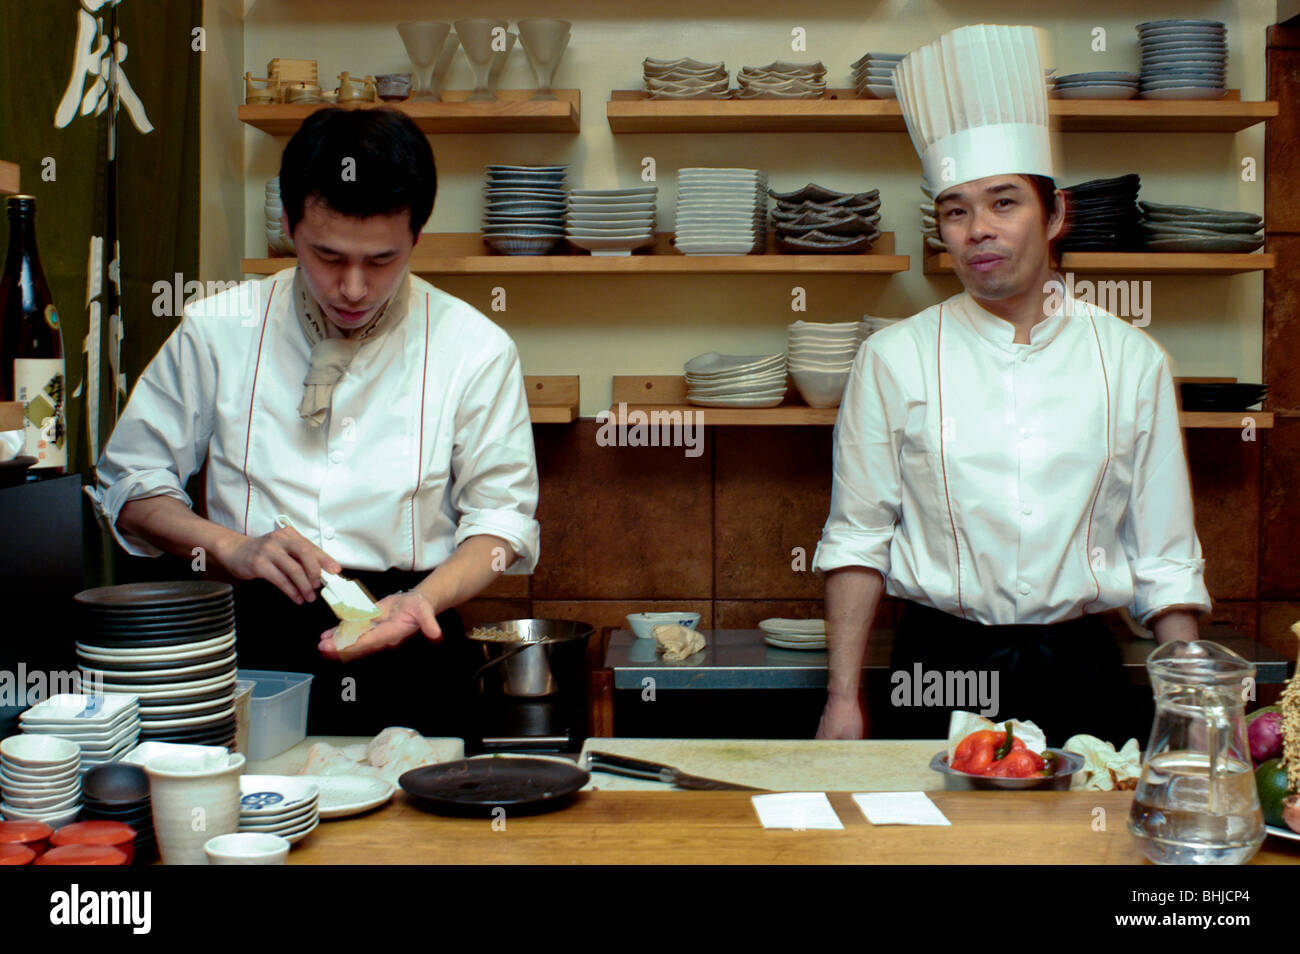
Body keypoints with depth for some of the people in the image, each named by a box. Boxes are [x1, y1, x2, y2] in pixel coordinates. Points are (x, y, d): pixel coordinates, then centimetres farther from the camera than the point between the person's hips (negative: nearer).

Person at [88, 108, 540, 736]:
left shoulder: (475, 349, 3)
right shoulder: (216, 330, 6)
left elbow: (501, 513, 7)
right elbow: (128, 482, 12)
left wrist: (424, 598, -12)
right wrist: (230, 548, -6)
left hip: (406, 655, -1)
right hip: (250, 648, 1)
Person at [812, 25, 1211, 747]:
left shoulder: (1131, 361, 4)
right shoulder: (894, 359, 0)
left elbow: (1165, 559, 7)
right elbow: (857, 539, 2)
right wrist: (843, 700, -4)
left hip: (1080, 678, 1)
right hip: (935, 673, -1)